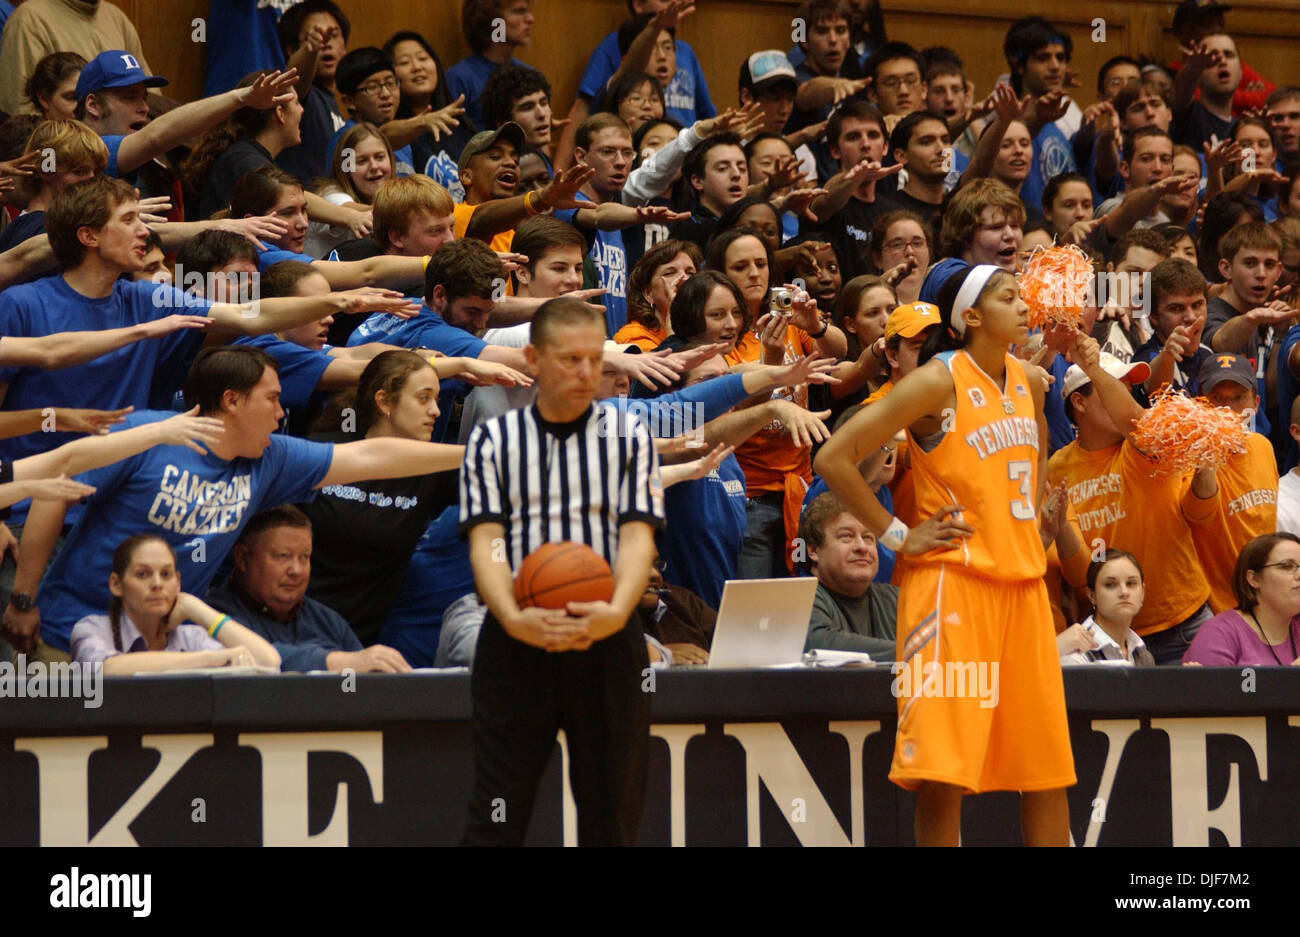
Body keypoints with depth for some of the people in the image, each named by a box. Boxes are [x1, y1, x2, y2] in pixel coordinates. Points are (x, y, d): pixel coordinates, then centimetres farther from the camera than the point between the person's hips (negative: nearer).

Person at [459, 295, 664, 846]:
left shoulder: (629, 438, 10)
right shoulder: (492, 441, 7)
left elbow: (637, 535, -2)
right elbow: (485, 541, -3)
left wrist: (616, 610, -23)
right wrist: (513, 617, -23)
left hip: (607, 641, 1)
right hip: (515, 642, -1)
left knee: (611, 820, 2)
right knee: (496, 820, -5)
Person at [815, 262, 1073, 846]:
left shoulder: (1029, 383, 10)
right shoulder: (939, 382, -10)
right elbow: (834, 458, -13)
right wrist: (897, 536, -10)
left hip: (1023, 582, 7)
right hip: (953, 578, -7)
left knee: (1047, 764, 8)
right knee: (944, 772, -10)